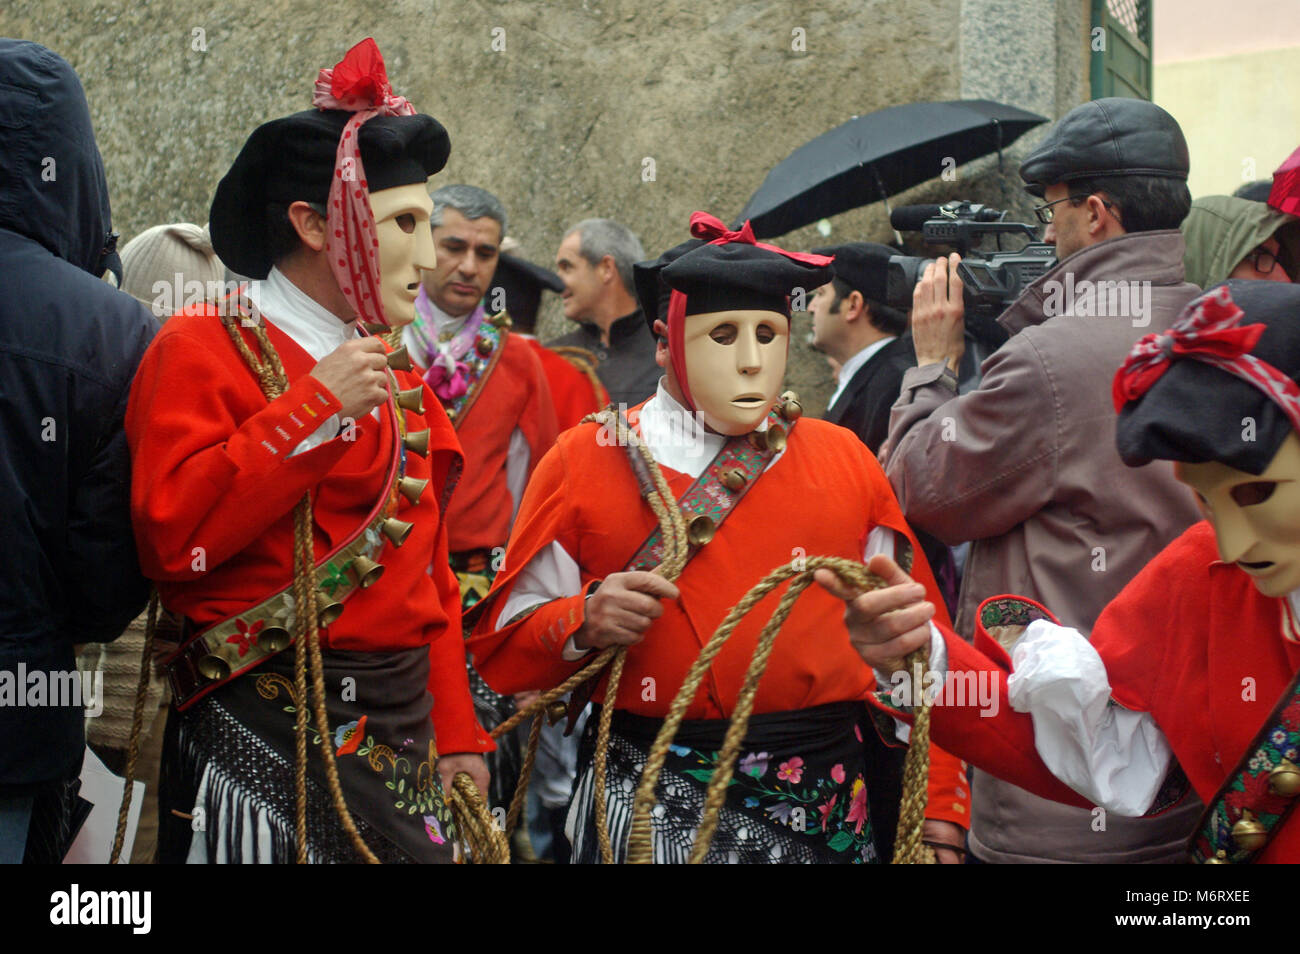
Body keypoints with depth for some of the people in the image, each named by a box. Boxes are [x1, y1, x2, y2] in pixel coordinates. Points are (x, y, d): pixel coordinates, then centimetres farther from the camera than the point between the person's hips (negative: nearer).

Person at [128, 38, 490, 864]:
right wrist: (317, 407, -18)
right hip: (266, 742, -6)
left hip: (399, 734, 7)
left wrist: (456, 731, 12)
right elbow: (170, 535, -19)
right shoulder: (203, 350, -6)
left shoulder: (396, 378, 16)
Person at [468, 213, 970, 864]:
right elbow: (502, 640, 1)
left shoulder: (846, 462, 7)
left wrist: (938, 819, 2)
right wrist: (585, 622, -19)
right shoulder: (582, 462, 1)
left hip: (825, 807, 2)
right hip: (650, 808, -2)